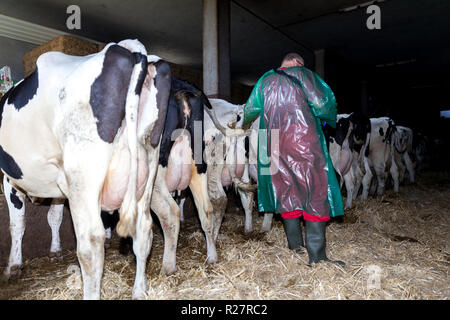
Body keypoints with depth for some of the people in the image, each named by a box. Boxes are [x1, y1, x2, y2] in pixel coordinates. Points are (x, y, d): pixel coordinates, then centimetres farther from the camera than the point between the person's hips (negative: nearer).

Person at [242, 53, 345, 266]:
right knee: (317, 191, -2)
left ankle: (295, 244, 22)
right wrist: (330, 119, 14)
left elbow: (250, 110, 24)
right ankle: (316, 254, -4)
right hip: (304, 141, -5)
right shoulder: (302, 74, 6)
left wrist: (246, 124, 44)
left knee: (285, 189, 13)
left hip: (273, 143, 5)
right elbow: (322, 103, -5)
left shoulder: (266, 80, 18)